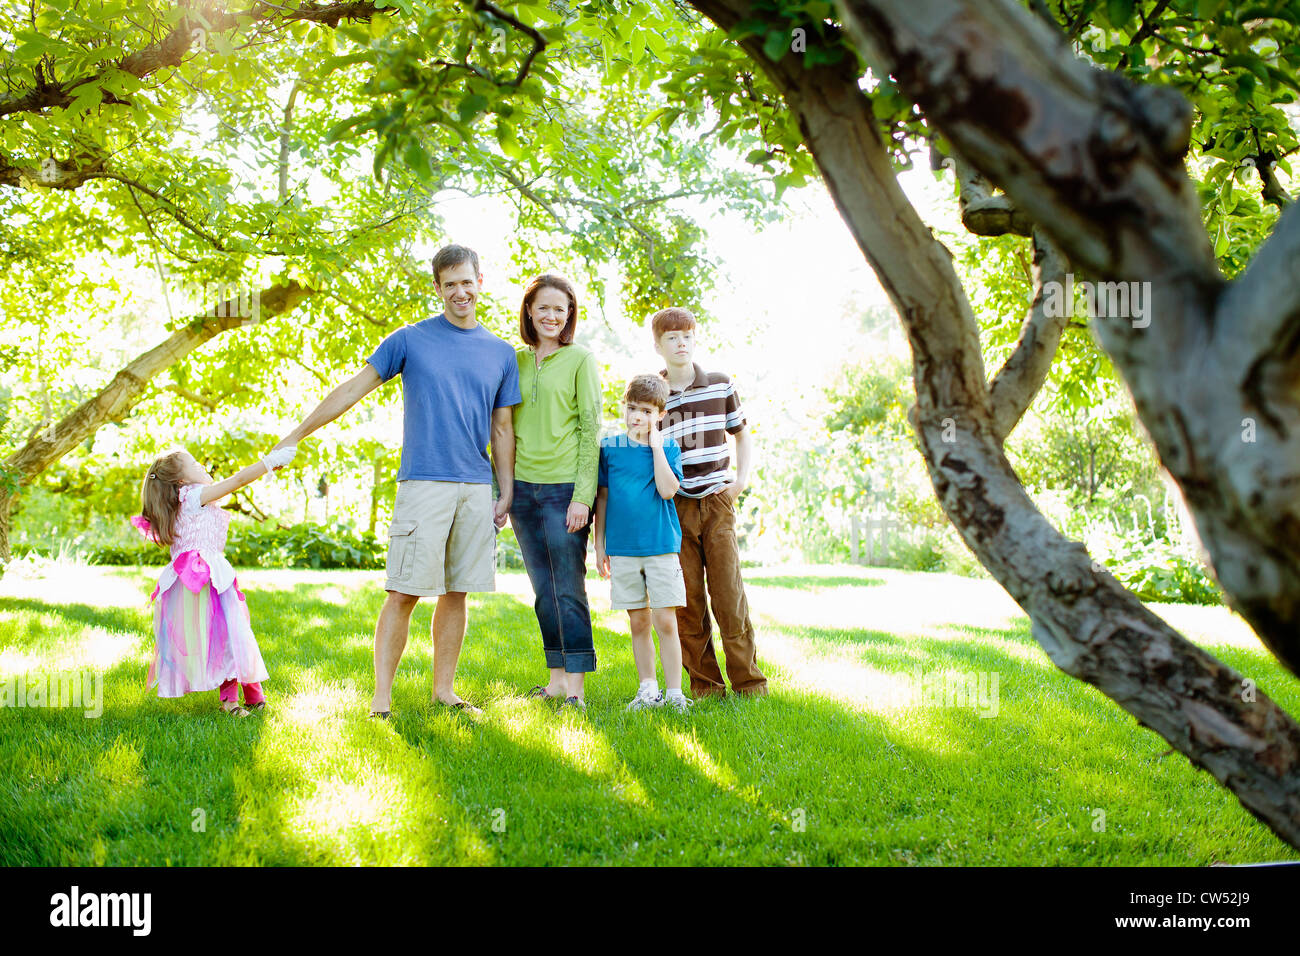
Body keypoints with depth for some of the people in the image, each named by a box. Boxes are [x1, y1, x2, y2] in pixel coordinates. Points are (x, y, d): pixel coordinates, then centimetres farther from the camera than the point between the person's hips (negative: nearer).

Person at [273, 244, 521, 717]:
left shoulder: (501, 353, 13)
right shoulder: (410, 340, 4)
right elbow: (353, 389, 5)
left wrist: (506, 495, 10)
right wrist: (294, 437, 3)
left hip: (476, 489, 3)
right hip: (423, 484, -3)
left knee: (457, 593, 7)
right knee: (404, 593, -6)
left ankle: (444, 690, 17)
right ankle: (381, 697, -1)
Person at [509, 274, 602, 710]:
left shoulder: (581, 359, -1)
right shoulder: (516, 360, 12)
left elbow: (591, 429, -5)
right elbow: (507, 428, 16)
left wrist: (583, 495, -12)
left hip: (565, 487, -5)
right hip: (524, 488, 5)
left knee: (569, 590, -4)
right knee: (543, 591, 10)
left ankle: (577, 687, 0)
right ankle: (557, 678, 19)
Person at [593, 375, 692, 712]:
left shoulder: (667, 448, 2)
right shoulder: (609, 447, 7)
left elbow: (667, 490, -14)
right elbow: (602, 498, 10)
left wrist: (656, 446, -11)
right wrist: (599, 545, 8)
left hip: (661, 546, -2)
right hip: (622, 548, 2)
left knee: (665, 621, -3)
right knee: (638, 622, 8)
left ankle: (674, 691, 5)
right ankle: (648, 689, 18)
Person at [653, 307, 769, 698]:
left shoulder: (720, 385, 6)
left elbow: (742, 434, 17)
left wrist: (741, 479, 3)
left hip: (716, 501, 0)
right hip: (674, 507, 0)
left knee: (728, 593, -4)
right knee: (686, 600, 1)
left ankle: (748, 681, 5)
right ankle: (705, 684, 10)